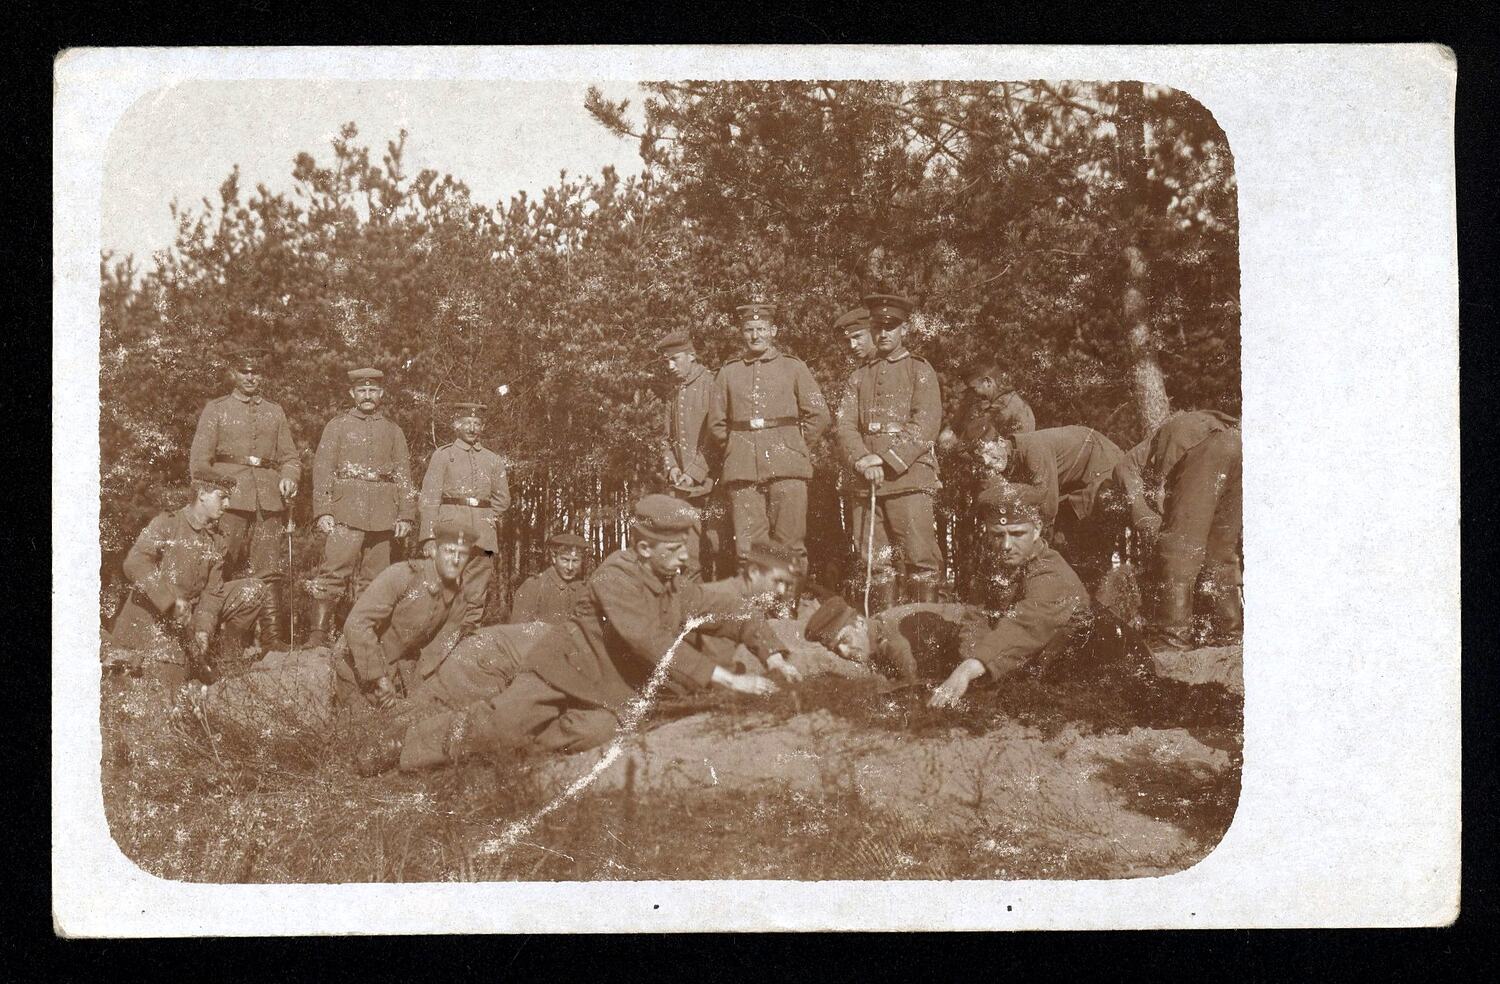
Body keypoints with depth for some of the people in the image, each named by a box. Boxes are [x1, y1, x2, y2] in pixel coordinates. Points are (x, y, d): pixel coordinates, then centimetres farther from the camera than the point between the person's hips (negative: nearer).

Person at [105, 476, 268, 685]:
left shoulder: (214, 542, 11)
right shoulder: (166, 524, -7)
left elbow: (212, 592, 1)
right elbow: (134, 563, -22)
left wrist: (203, 630, -17)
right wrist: (172, 600, -31)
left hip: (193, 609, 6)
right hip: (152, 611, -6)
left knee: (254, 589, -7)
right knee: (173, 676, -26)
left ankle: (227, 658, 1)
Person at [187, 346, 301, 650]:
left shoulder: (275, 412, 19)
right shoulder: (215, 410, 9)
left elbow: (291, 457, 19)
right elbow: (199, 462, 5)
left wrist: (288, 477, -2)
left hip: (268, 499, 3)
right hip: (230, 499, -3)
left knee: (269, 568, -3)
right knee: (225, 567, -7)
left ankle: (273, 637, -3)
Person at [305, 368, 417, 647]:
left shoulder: (393, 430, 15)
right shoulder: (338, 425, 8)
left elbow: (404, 474, 12)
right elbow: (322, 469, 2)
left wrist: (405, 515, 3)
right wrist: (323, 511, -8)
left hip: (382, 516, 3)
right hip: (346, 513, -3)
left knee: (374, 577, 5)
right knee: (334, 570, -12)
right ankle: (317, 636, -12)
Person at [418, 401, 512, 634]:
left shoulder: (493, 460, 15)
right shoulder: (442, 456, 5)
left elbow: (503, 499, 23)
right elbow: (429, 498, -2)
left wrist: (488, 518, 7)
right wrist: (429, 537, -11)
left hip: (483, 533, 4)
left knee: (477, 594, 2)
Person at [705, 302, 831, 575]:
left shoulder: (794, 368, 8)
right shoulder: (728, 373, 13)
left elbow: (819, 416, 7)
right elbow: (716, 423, 18)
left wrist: (792, 445, 8)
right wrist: (737, 449, 12)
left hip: (787, 469, -1)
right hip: (742, 471, 2)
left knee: (790, 545, -3)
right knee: (747, 549, -3)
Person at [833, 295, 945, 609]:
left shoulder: (920, 370, 7)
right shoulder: (858, 378, 19)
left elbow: (926, 424, -6)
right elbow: (845, 425, 7)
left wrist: (886, 459, -15)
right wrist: (863, 460, -12)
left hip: (909, 476, -4)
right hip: (866, 483, 4)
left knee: (920, 557, -8)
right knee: (878, 562, 4)